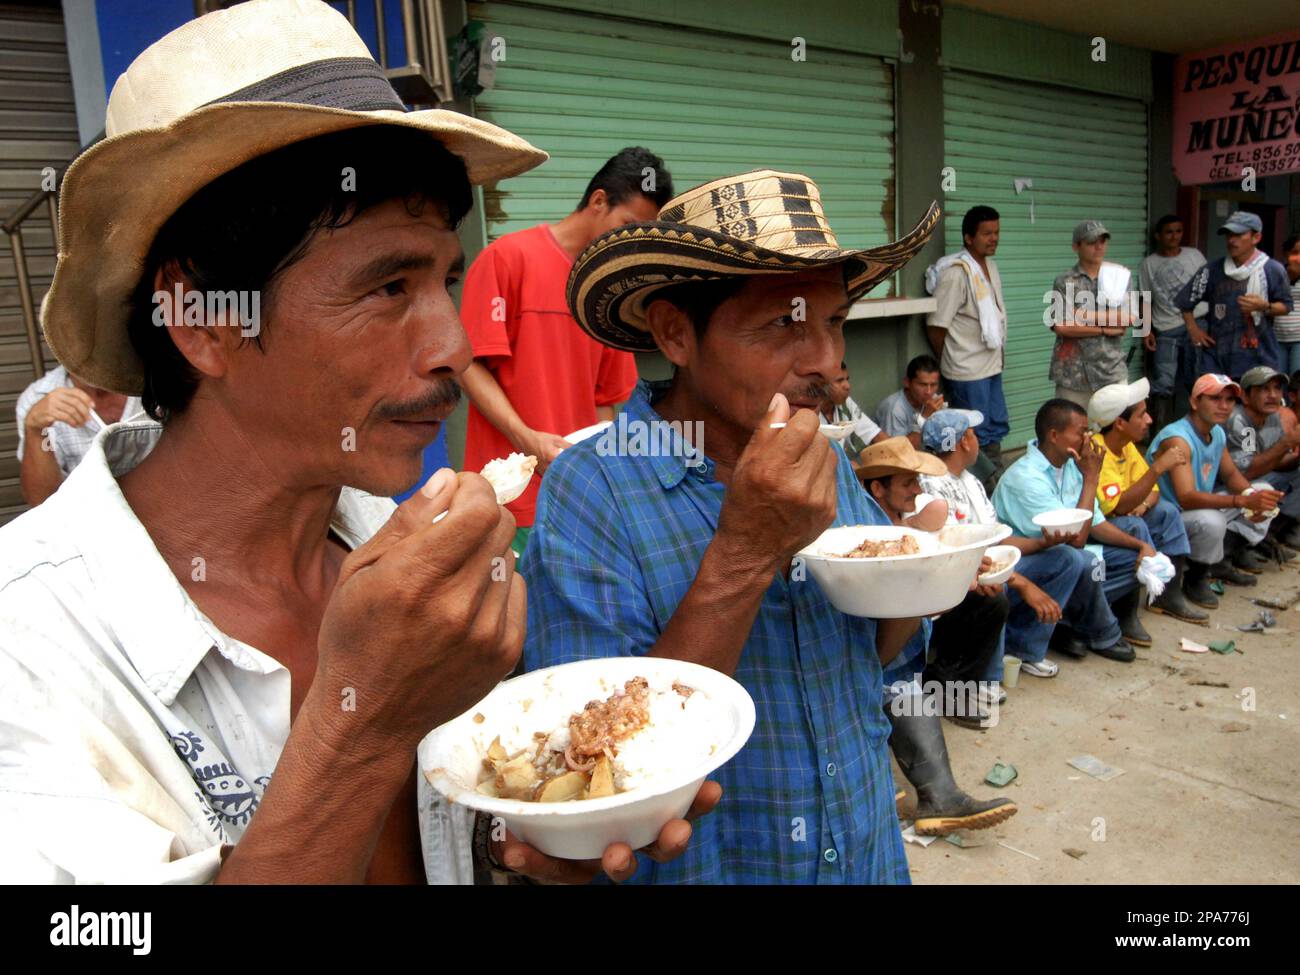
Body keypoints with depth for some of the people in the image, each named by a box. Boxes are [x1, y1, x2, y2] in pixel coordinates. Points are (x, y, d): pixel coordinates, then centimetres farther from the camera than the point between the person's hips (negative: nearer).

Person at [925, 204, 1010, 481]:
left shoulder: (990, 266, 10)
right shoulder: (956, 273, -18)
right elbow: (935, 326, -16)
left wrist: (1000, 352, 14)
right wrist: (950, 363, -4)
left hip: (991, 365, 9)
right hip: (967, 371, -9)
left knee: (996, 428, 17)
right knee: (976, 437, 0)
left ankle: (997, 481, 30)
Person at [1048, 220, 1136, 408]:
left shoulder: (1119, 277, 8)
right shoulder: (1064, 282, -1)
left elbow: (1128, 318, -3)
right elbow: (1061, 326, -12)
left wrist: (1086, 315, -10)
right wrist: (1105, 329, -11)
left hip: (1112, 370, 2)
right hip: (1073, 373, -2)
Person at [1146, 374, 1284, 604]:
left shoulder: (1218, 433, 2)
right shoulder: (1177, 438, -26)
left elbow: (1231, 475, 14)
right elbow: (1186, 498, -36)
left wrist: (1253, 497, -9)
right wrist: (1244, 501, -45)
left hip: (1201, 507, 10)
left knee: (1264, 492, 9)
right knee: (1211, 521, -38)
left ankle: (1222, 561, 11)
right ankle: (1195, 579, -8)